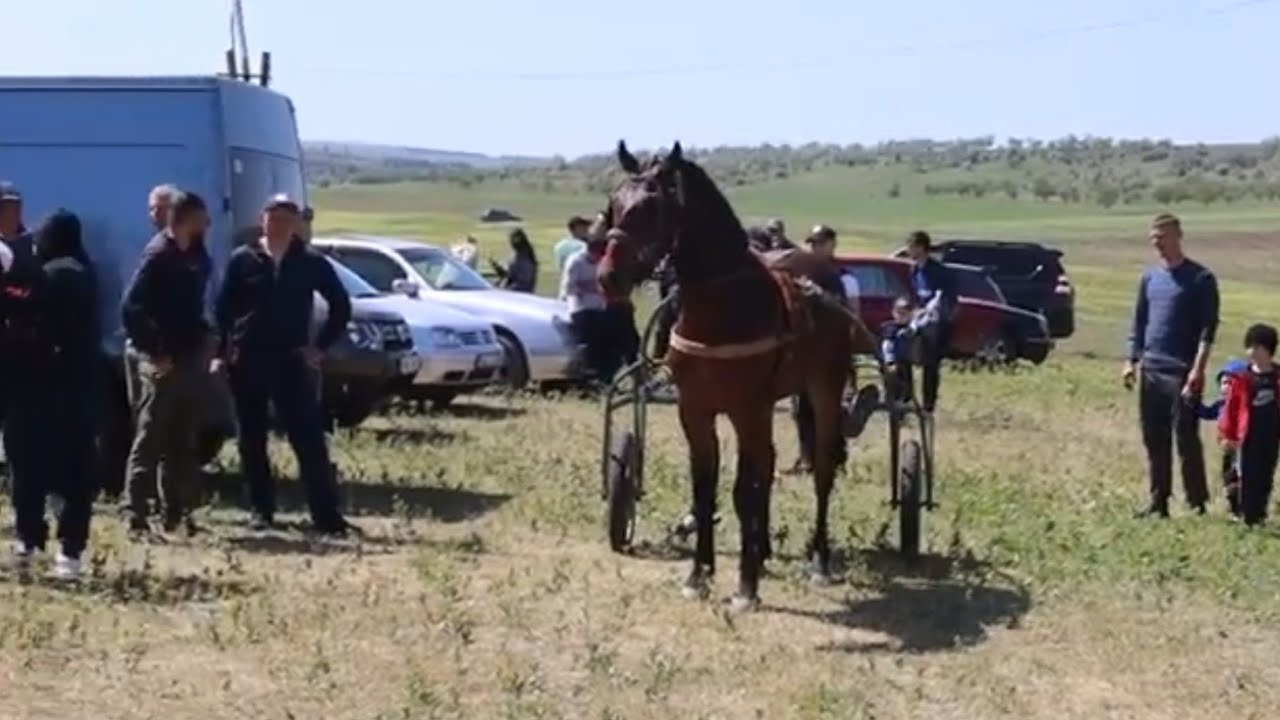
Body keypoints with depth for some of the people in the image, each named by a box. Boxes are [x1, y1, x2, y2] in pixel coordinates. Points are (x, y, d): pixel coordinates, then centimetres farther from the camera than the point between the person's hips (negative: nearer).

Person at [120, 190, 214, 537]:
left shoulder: (195, 253, 10)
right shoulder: (158, 255, -13)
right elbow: (131, 307, -19)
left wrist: (203, 343, 7)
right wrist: (153, 352, -17)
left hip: (191, 359, 8)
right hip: (164, 362, -8)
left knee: (183, 443, 12)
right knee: (149, 442, -4)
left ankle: (177, 512, 19)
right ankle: (137, 517, -2)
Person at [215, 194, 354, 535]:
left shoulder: (311, 262, 1)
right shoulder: (243, 259, 1)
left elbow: (341, 306, 7)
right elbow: (222, 309, 5)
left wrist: (320, 346, 1)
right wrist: (224, 350, -3)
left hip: (292, 362, -1)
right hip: (247, 363, 1)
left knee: (309, 440, -7)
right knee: (252, 441, 8)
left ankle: (326, 515, -7)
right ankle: (261, 511, 19)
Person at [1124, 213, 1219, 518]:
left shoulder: (1200, 278, -4)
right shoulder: (1149, 277, 13)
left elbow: (1208, 327, -7)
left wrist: (1198, 369, -16)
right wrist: (1131, 361, 9)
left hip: (1182, 373, -6)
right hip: (1150, 371, 6)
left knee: (1186, 440, -5)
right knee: (1154, 440, 8)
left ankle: (1197, 505, 2)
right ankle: (1158, 502, 16)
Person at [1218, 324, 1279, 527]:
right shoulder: (1241, 379, -7)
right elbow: (1231, 408, -3)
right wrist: (1227, 434, -3)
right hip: (1248, 436, -2)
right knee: (1247, 477, 1)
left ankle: (1259, 514, 20)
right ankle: (1247, 516, 7)